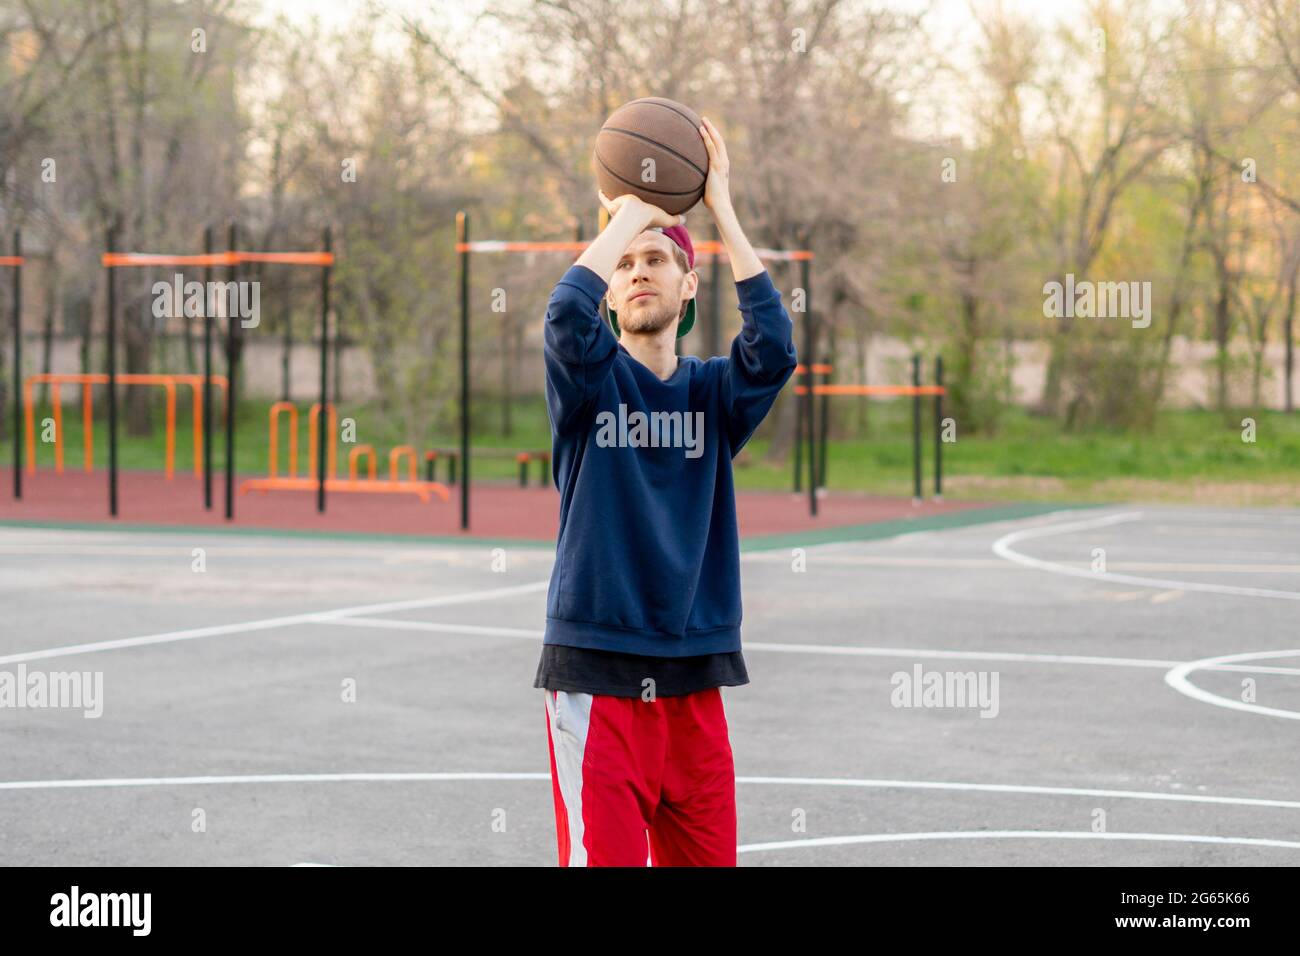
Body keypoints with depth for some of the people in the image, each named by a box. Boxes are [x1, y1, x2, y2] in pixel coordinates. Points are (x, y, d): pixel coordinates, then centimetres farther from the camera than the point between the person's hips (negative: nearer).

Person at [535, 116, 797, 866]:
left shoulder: (713, 392, 9)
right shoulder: (591, 381, 2)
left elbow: (775, 346, -12)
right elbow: (568, 313, -20)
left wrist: (722, 208, -10)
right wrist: (632, 209, -9)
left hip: (693, 684, 3)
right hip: (595, 677, -3)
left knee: (708, 859, 7)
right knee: (604, 857, -9)